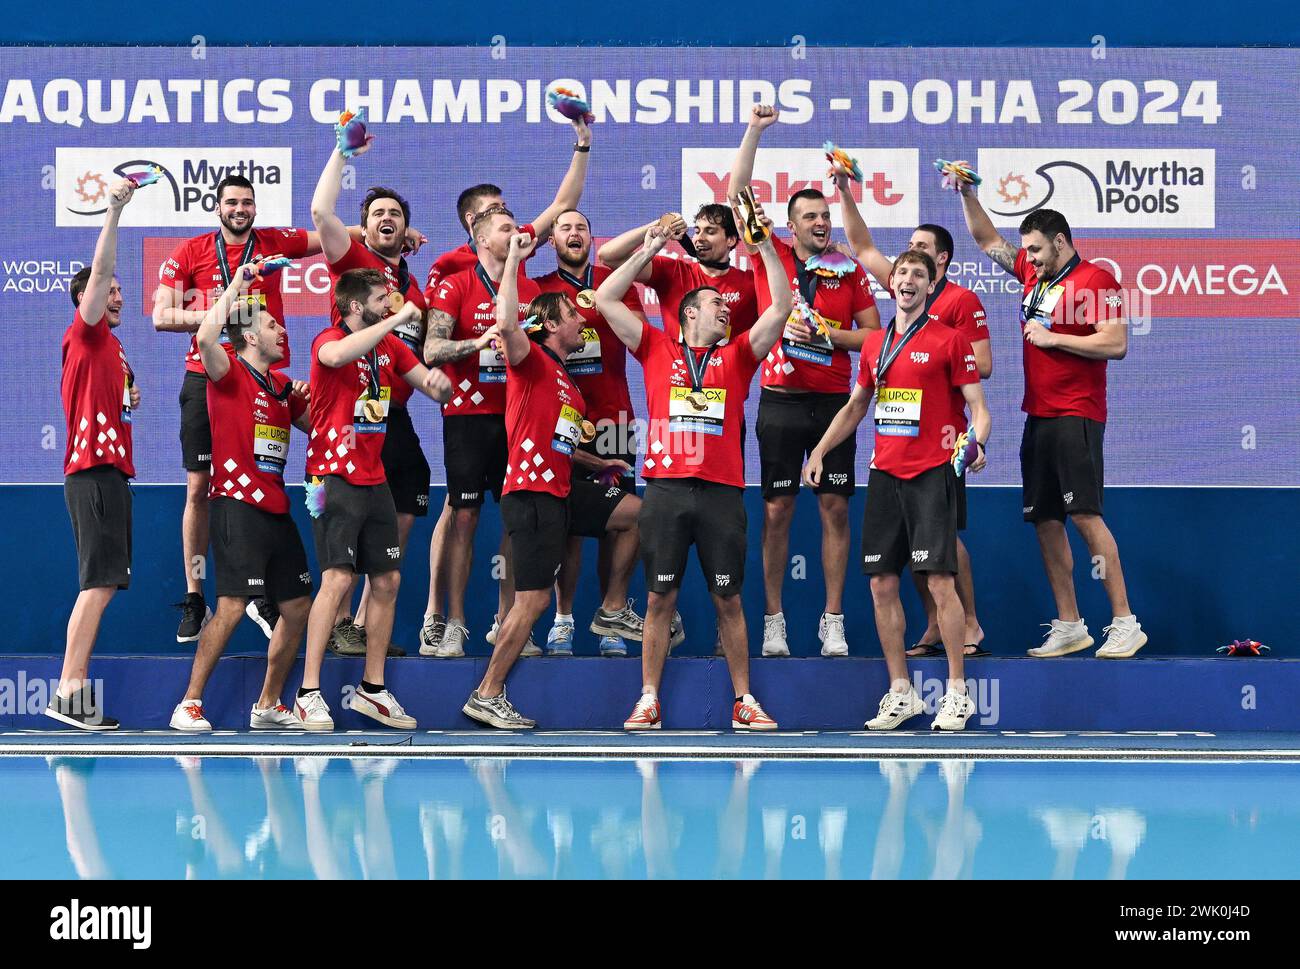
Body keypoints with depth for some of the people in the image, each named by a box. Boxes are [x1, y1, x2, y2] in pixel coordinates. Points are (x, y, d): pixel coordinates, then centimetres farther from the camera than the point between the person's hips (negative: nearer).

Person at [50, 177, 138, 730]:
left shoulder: (109, 346, 22)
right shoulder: (85, 334, -2)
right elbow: (98, 271, -14)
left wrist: (127, 399, 15)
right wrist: (114, 211, -18)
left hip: (109, 471, 10)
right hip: (95, 471, -10)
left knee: (99, 584, 7)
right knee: (100, 582, -15)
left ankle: (75, 693, 6)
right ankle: (70, 690, -19)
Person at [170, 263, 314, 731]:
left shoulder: (281, 385, 18)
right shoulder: (230, 374, -4)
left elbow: (314, 426, 29)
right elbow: (205, 337, -24)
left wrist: (302, 399, 8)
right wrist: (237, 285, -15)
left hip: (276, 510, 8)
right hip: (238, 506, -8)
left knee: (297, 606, 7)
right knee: (231, 606, -14)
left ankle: (268, 706, 17)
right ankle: (189, 704, -8)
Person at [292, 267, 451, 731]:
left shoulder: (390, 346, 12)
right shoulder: (330, 340, -9)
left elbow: (437, 391, 15)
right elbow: (336, 354, -35)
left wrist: (439, 381, -10)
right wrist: (397, 319, -31)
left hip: (374, 479, 8)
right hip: (335, 478, -8)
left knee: (387, 581, 8)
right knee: (338, 579, -15)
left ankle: (372, 689, 18)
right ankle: (308, 693, -11)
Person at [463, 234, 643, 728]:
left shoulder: (564, 378, 20)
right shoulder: (533, 362, -8)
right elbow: (506, 325, -30)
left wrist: (597, 462, 30)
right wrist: (514, 260, -27)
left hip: (560, 490, 9)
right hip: (532, 494, -9)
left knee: (635, 512, 16)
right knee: (534, 598, -11)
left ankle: (612, 610, 22)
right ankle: (487, 696, -7)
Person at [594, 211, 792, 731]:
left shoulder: (736, 356, 15)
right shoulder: (658, 350, 12)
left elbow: (781, 307, 9)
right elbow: (605, 300, 9)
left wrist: (767, 248, 4)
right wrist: (646, 252, 9)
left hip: (721, 491, 1)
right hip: (665, 488, -1)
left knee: (729, 600, 4)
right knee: (660, 599, 1)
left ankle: (744, 702, 9)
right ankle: (648, 702, 6)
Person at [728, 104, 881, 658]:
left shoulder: (849, 270, 6)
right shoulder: (770, 257, 4)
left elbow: (873, 333, 8)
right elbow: (737, 198, -1)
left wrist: (828, 335, -8)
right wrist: (754, 132, -5)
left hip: (833, 402, 1)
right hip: (781, 402, -1)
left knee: (835, 508, 1)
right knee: (777, 510, 0)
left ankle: (833, 621, 5)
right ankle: (774, 621, 5)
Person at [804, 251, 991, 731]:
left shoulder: (949, 340, -2)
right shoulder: (874, 344, 14)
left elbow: (978, 406, -3)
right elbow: (855, 407, 24)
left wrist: (976, 443, -22)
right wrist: (819, 451, 16)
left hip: (931, 473, -5)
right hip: (884, 474, 6)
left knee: (940, 582, -10)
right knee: (882, 585, 3)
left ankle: (957, 693, -3)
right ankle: (901, 694, 11)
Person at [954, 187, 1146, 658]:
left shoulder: (1095, 280, -8)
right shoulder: (1032, 272, 15)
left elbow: (1116, 344, -17)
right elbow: (987, 240, 27)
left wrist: (1052, 338, -12)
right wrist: (968, 194, 15)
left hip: (1075, 418, -8)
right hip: (1038, 416, 8)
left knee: (1084, 514, -14)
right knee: (1045, 520, 5)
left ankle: (1124, 624, -12)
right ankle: (1068, 626, 10)